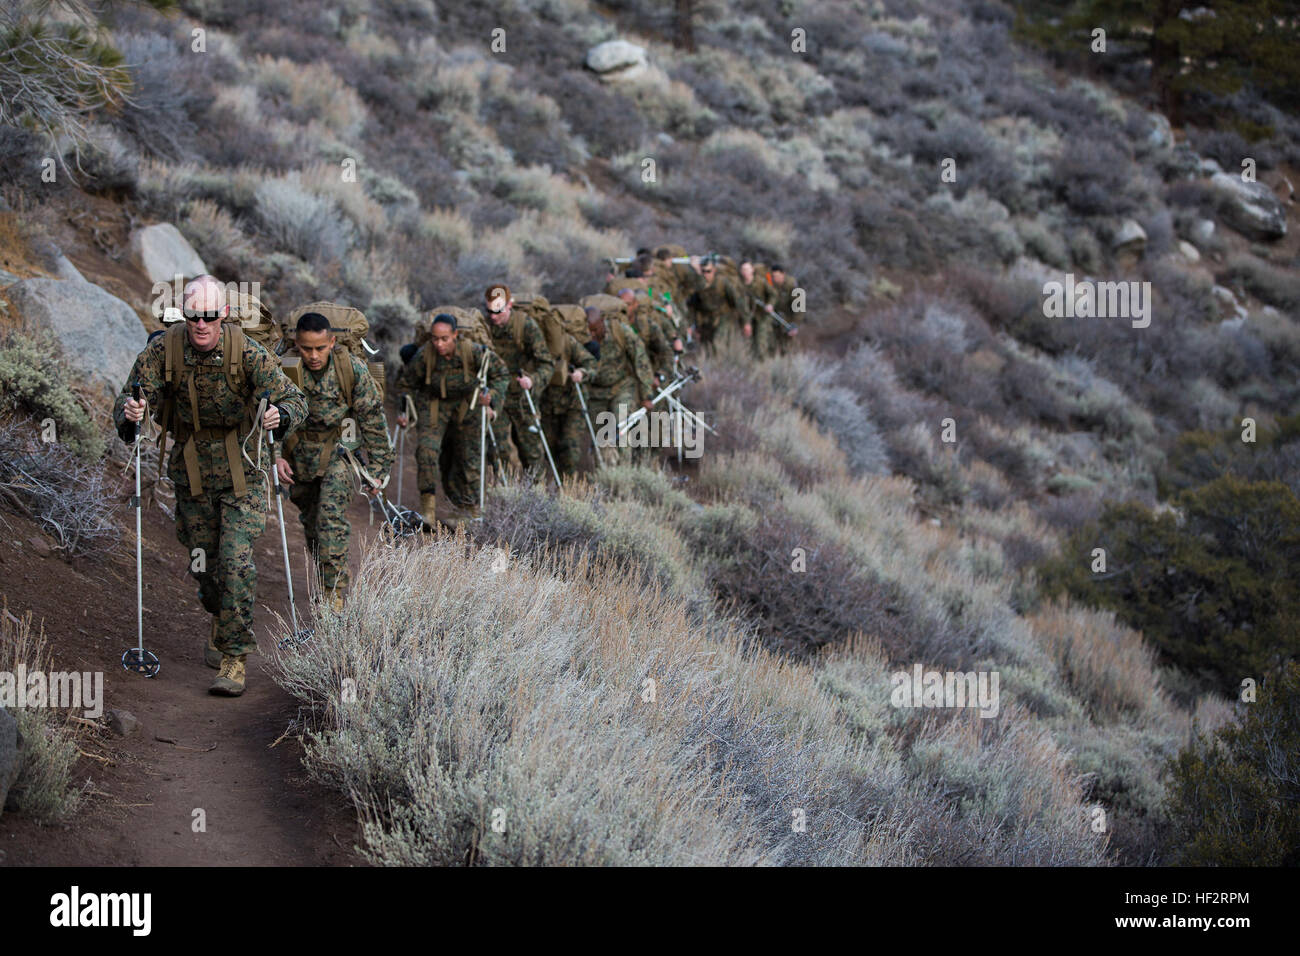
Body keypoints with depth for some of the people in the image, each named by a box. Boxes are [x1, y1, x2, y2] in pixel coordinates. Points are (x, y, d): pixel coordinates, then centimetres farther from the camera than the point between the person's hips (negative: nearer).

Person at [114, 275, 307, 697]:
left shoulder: (247, 353, -18)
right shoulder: (163, 350, -11)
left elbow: (295, 399, -16)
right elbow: (129, 399, -7)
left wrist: (280, 415, -39)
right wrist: (129, 413, -32)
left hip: (241, 469, -3)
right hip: (191, 468, 3)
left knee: (236, 561, -14)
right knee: (202, 561, 13)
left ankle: (235, 659, -7)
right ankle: (221, 621, 45)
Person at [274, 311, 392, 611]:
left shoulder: (353, 368, -19)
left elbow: (372, 419, -9)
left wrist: (377, 469, -7)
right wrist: (275, 456, -17)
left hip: (339, 448, -3)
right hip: (299, 449, 3)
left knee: (331, 518, -18)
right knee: (310, 520, 14)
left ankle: (335, 596, -16)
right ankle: (327, 582, 34)